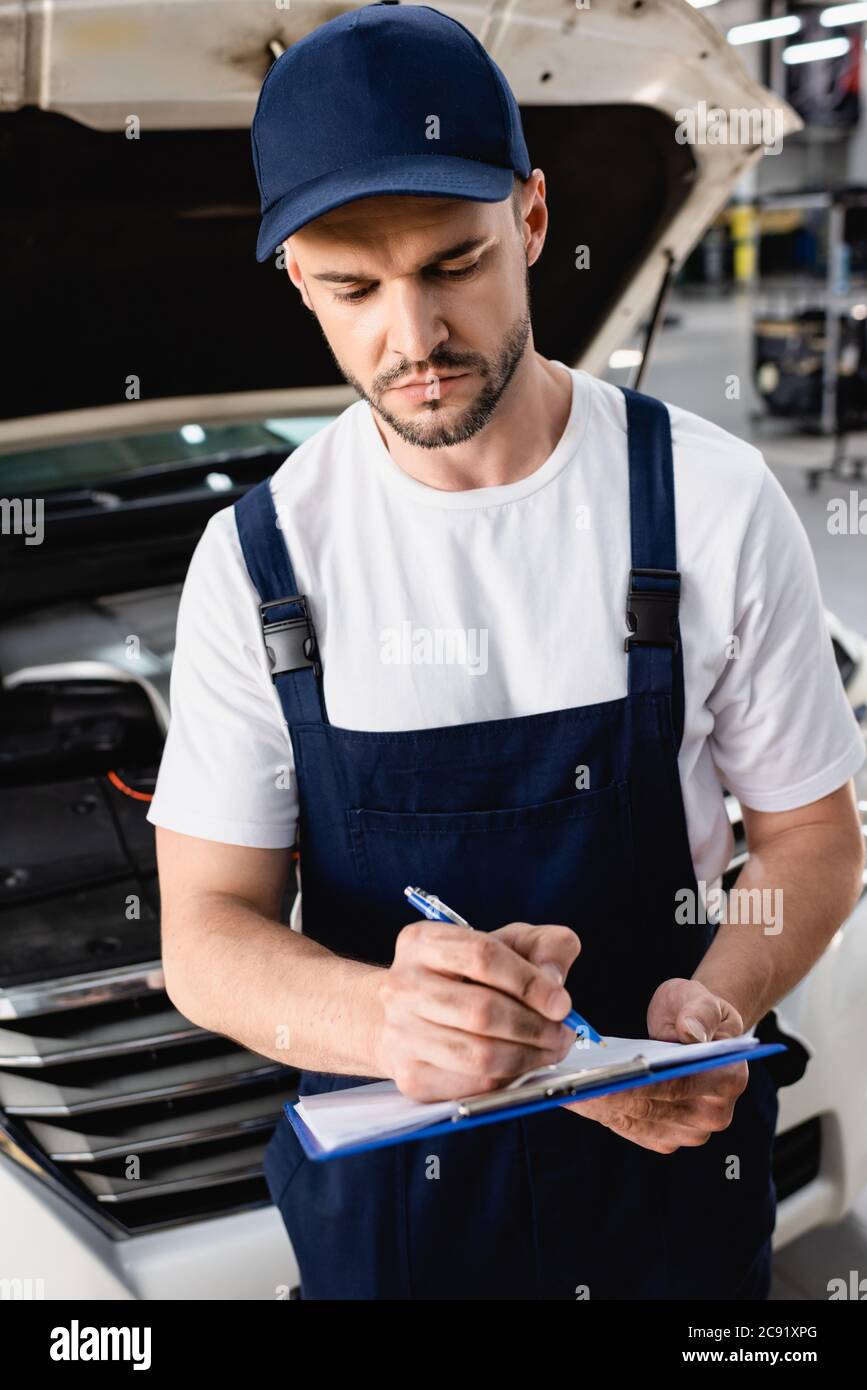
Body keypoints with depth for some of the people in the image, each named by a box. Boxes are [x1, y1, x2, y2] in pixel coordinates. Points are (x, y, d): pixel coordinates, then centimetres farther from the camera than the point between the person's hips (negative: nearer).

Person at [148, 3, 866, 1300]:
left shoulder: (710, 503, -12)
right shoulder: (259, 556, -10)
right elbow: (206, 929, -10)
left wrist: (719, 1007, -23)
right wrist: (384, 1016, -30)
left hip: (662, 1149, 0)